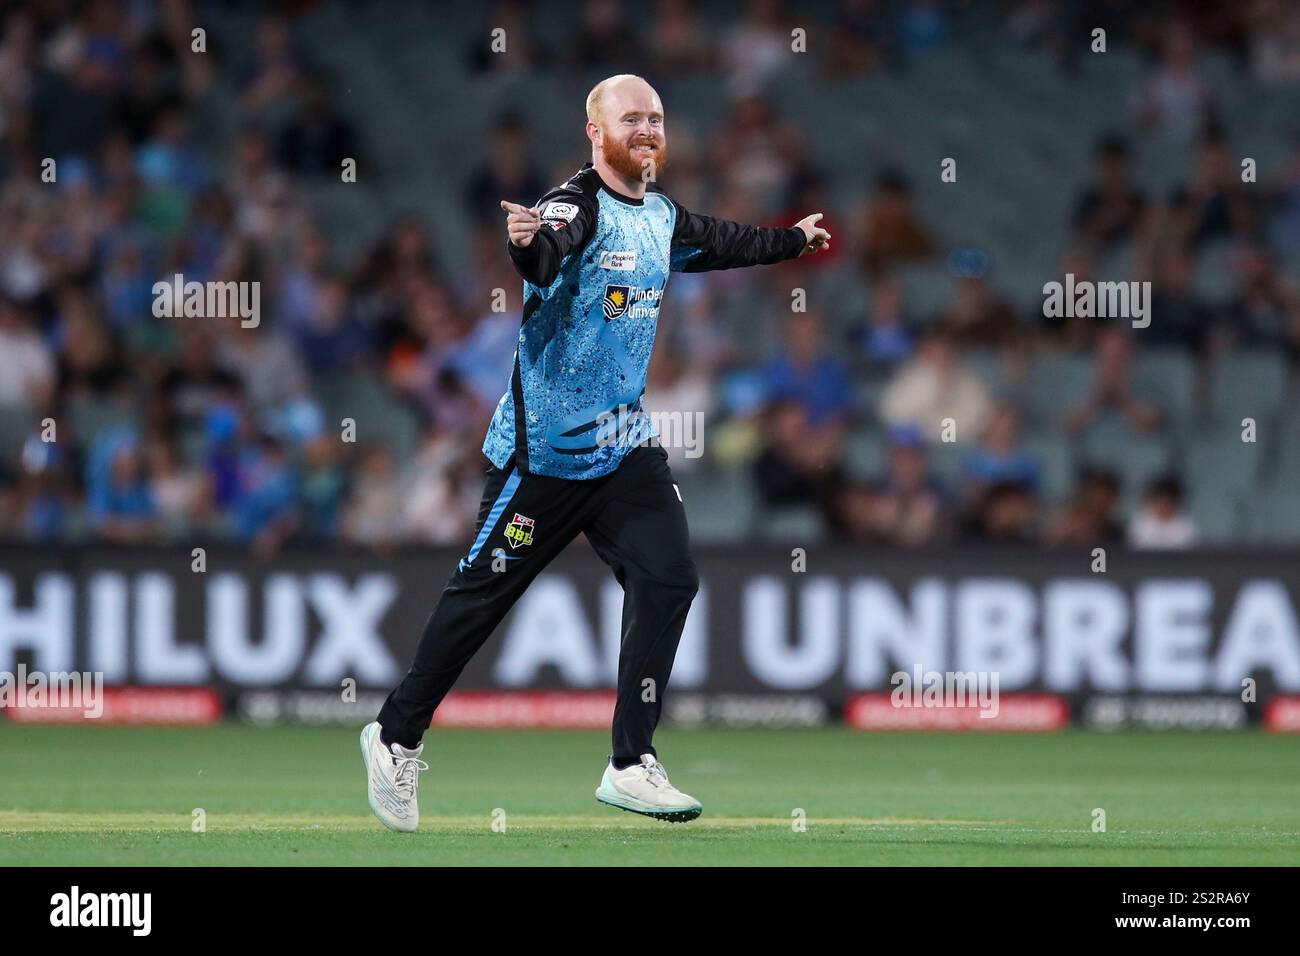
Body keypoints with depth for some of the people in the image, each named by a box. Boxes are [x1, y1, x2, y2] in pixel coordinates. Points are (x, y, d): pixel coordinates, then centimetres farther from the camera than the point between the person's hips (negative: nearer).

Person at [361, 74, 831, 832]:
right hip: (545, 448, -7)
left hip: (624, 443, 7)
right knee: (484, 592, 0)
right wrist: (531, 245, -64)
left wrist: (793, 242, 46)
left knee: (668, 580, -5)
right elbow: (549, 252, -40)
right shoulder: (578, 208, -17)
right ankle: (398, 738, 16)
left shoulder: (662, 214, 9)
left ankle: (632, 766, 0)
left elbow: (720, 243, 31)